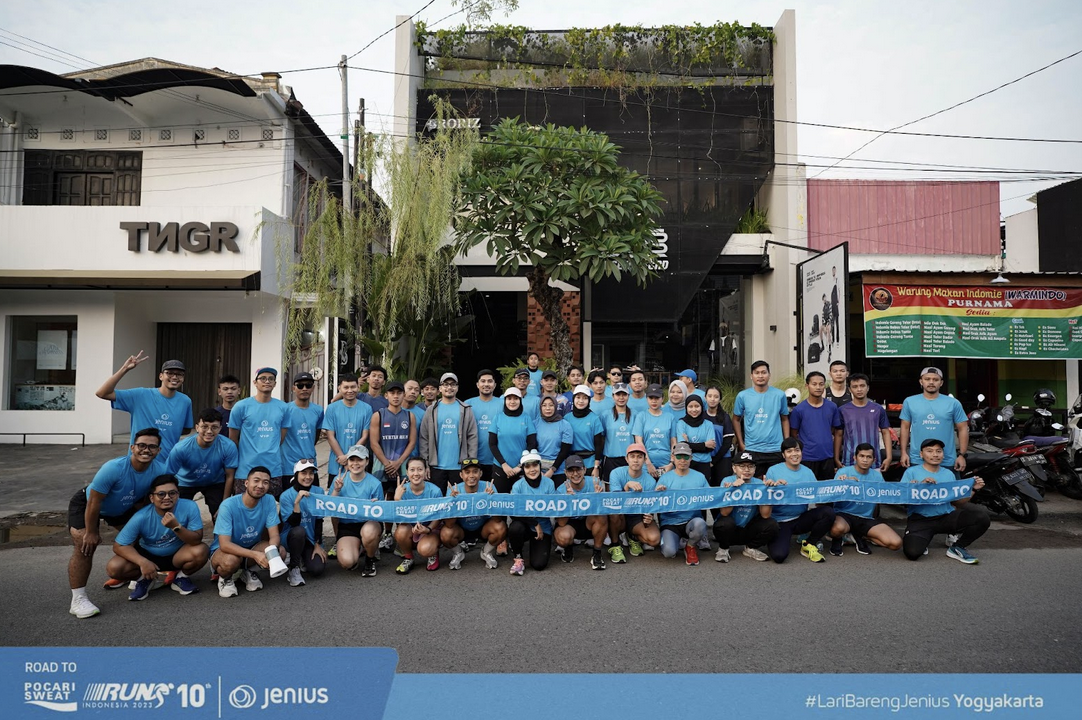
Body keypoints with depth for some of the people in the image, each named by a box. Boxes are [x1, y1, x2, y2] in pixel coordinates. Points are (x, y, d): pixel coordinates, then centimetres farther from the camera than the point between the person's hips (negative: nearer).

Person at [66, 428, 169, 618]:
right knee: (85, 546, -19)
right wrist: (91, 532, -20)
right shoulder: (113, 468, -40)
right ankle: (78, 600, -12)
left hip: (122, 507, 6)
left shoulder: (160, 471, -26)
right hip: (85, 503, -6)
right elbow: (94, 503, -29)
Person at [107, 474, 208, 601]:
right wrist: (143, 562, -32)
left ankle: (180, 578, 1)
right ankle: (145, 579, 8)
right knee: (114, 568, -24)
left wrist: (176, 527, -41)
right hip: (149, 556, 1)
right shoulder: (141, 518, -24)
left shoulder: (189, 507, -25)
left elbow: (197, 540, -25)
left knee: (202, 551, -32)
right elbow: (119, 546, -17)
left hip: (178, 555, 0)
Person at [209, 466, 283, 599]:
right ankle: (225, 578, 0)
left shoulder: (269, 501, -15)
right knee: (230, 561, -38)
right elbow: (224, 544, -31)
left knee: (280, 551, -24)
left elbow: (274, 535, -16)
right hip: (225, 550, -4)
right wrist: (255, 554, -44)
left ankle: (248, 572, 6)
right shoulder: (229, 505, -27)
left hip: (252, 546, 4)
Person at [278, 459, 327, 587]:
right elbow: (294, 523, -23)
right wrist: (297, 502, -35)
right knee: (299, 531, -37)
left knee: (317, 569, -20)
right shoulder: (286, 495, -14)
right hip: (291, 538, -2)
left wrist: (318, 545, -4)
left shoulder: (318, 492, -5)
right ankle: (293, 569, -14)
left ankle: (302, 559, 17)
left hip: (311, 539, 2)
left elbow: (319, 520, 0)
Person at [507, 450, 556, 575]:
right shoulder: (518, 485, -12)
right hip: (525, 526, 0)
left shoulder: (549, 483, -10)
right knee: (515, 527, -35)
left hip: (544, 528, 0)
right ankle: (518, 557, -7)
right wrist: (535, 523, -24)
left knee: (539, 564, -14)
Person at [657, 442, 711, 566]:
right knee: (669, 551, -28)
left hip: (692, 520, 1)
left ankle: (690, 546, 0)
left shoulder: (700, 477, 6)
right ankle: (677, 540, 13)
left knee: (700, 523, -36)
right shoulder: (664, 478, 2)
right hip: (670, 522, -1)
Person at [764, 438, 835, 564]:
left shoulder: (808, 472, 7)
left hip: (801, 519, 4)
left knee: (828, 512, -24)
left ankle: (808, 545, 0)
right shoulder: (773, 470, -4)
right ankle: (784, 538, 13)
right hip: (780, 521, -4)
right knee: (779, 555, -28)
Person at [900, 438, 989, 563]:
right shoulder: (912, 471, 0)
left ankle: (957, 548, 4)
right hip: (920, 520, -4)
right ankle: (922, 539, 10)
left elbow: (957, 502, 14)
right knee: (912, 552, -30)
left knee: (982, 517, -19)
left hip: (947, 517, 4)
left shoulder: (949, 474, 15)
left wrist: (973, 489, 0)